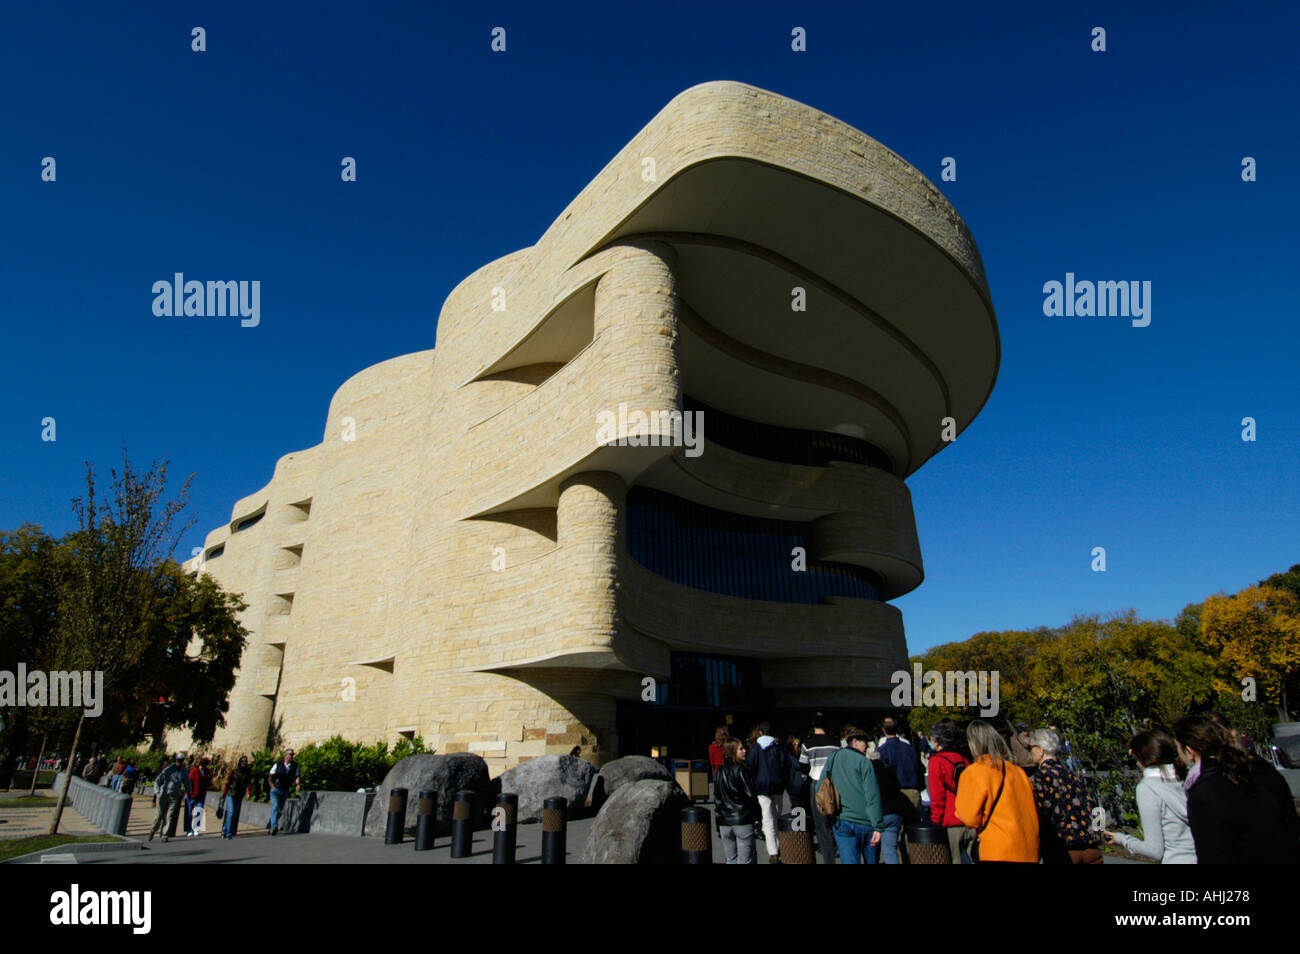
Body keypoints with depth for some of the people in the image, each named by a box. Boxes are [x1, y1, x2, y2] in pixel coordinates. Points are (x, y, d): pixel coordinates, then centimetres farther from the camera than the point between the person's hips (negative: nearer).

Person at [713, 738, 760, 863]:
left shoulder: (719, 772, 7)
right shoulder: (741, 769, -11)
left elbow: (717, 799, 11)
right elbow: (751, 795, -12)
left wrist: (719, 827, 17)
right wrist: (757, 816, -1)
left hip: (724, 823, 6)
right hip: (743, 821, -6)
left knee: (730, 860, 14)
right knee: (745, 860, 1)